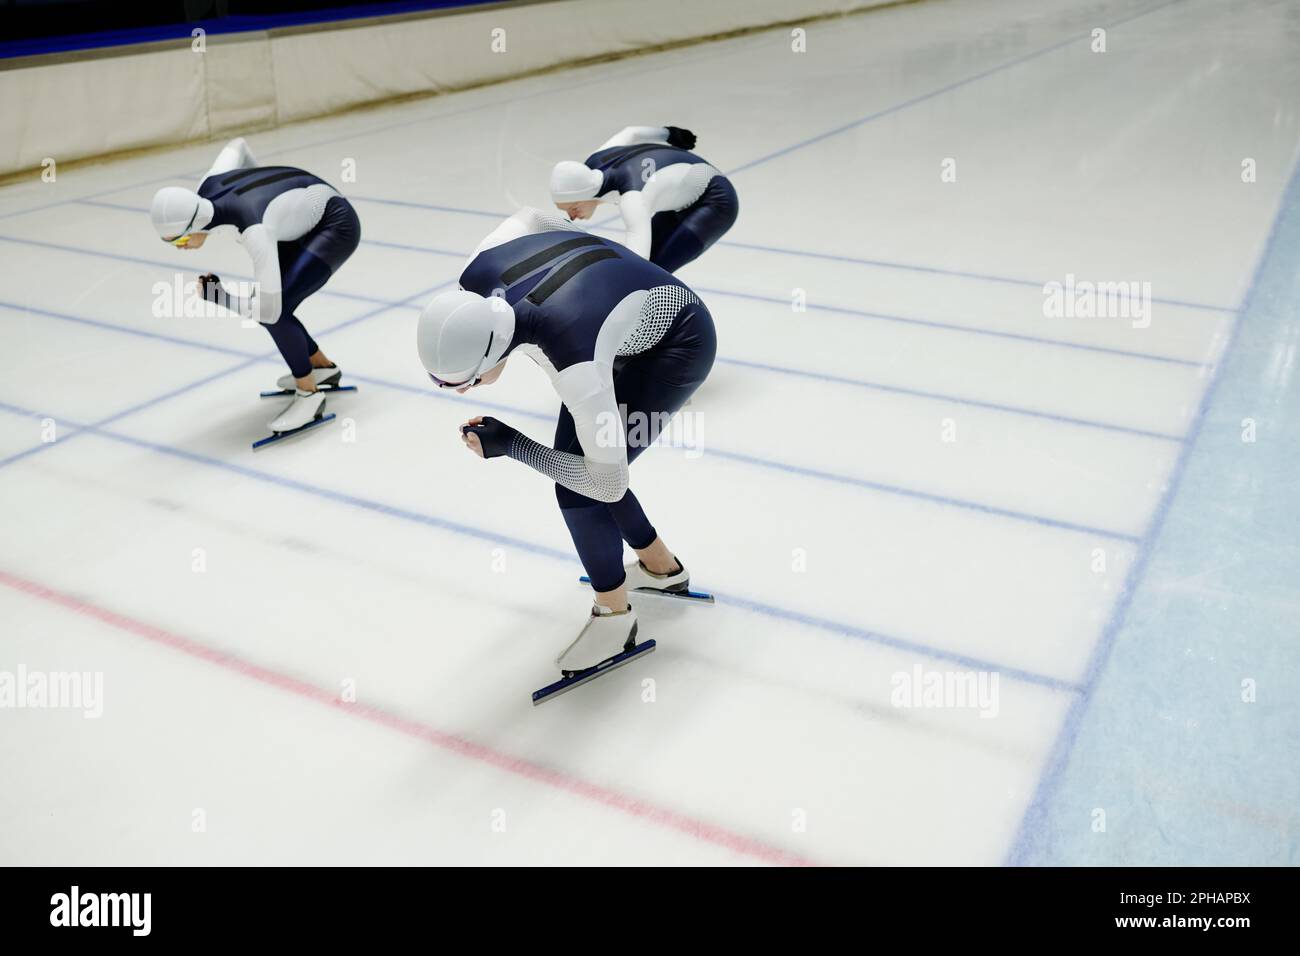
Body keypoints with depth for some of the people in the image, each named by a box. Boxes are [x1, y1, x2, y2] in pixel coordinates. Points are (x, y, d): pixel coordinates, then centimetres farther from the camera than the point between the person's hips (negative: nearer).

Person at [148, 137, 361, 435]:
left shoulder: (255, 230, -38)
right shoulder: (208, 187, -15)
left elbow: (270, 309, -37)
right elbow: (236, 145, 8)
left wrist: (214, 294, -21)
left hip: (337, 224, -9)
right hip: (306, 221, 9)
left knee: (271, 311, -23)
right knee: (260, 310, 7)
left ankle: (309, 395, -5)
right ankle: (323, 367, 27)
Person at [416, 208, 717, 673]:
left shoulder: (575, 365, -42)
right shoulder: (478, 275, -22)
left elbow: (608, 484, -32)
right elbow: (530, 218, 1)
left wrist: (508, 445, -28)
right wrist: (598, 261, 18)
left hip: (679, 342, -8)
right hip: (630, 317, 9)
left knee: (577, 487, -13)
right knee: (574, 461, 11)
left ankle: (614, 616, 12)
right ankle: (660, 567, 35)